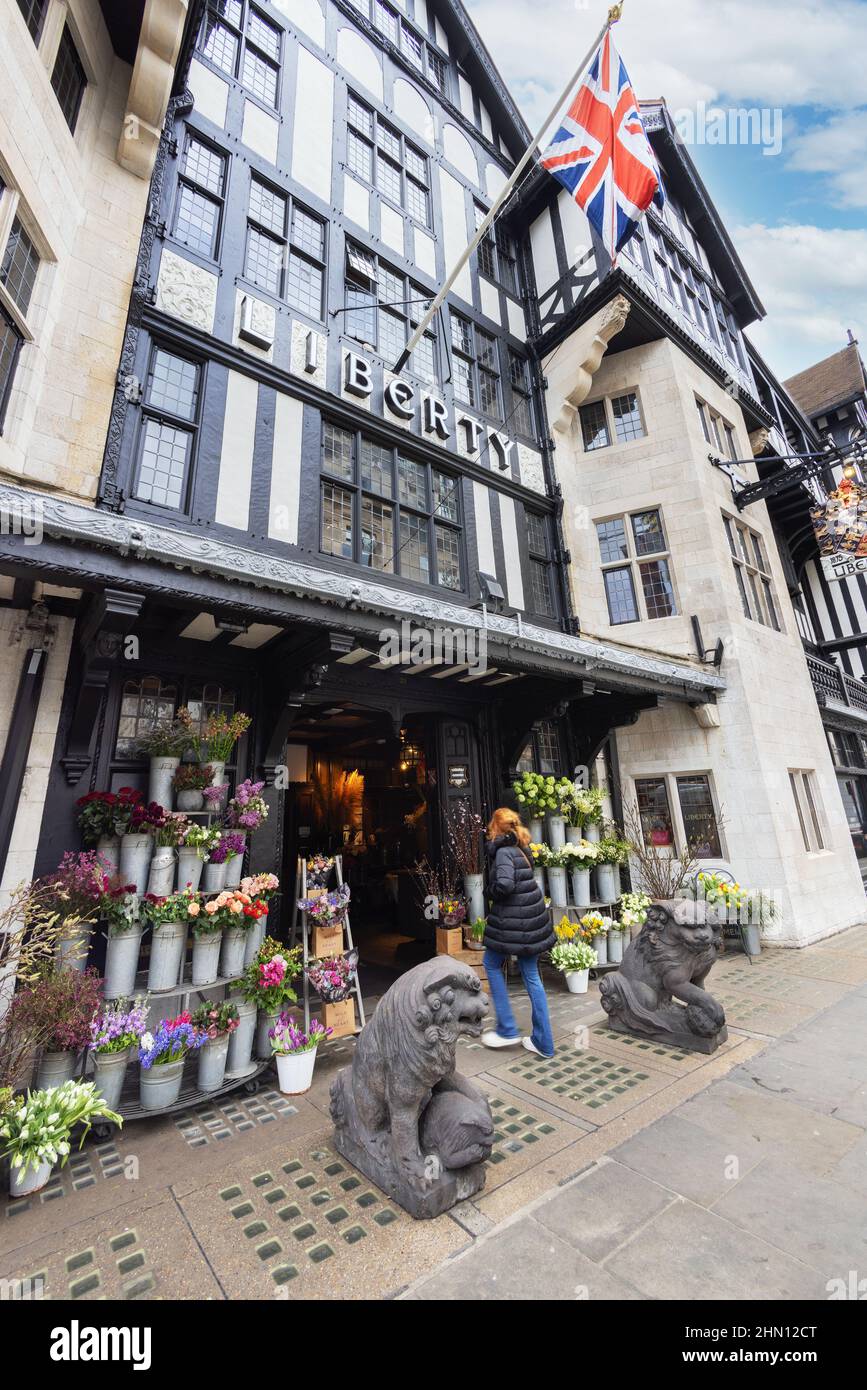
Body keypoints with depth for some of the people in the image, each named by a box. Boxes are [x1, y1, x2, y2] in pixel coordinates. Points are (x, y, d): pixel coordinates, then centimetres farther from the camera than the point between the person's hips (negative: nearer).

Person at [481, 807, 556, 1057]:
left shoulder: (502, 851, -17)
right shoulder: (520, 848, 9)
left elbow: (504, 885, -31)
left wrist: (491, 890, -8)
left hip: (512, 919, -8)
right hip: (531, 916, 8)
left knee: (491, 963, 13)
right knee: (531, 975, 14)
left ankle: (507, 1030, 18)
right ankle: (543, 1042, 22)